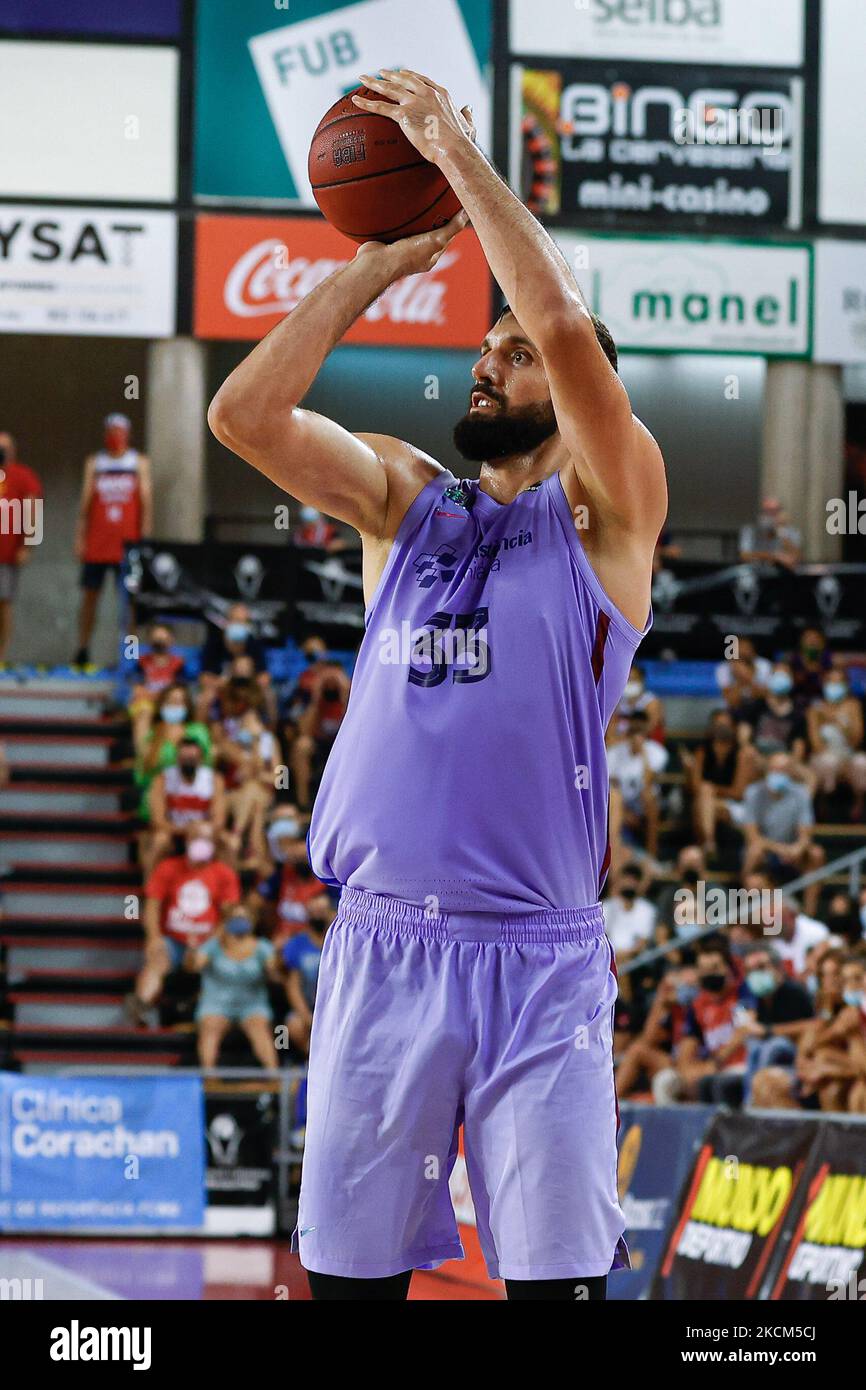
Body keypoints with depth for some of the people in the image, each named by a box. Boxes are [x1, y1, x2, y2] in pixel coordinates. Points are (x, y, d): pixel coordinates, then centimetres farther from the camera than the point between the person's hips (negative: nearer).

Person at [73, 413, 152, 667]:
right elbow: (85, 501, 6)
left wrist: (146, 536, -6)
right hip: (96, 543, 1)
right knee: (90, 594, 2)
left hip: (127, 542, -1)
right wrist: (80, 537, -1)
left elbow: (146, 500, 3)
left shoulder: (140, 463, 7)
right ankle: (83, 650, 7)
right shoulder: (94, 463, 9)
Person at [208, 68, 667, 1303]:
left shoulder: (603, 512, 3)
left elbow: (569, 330, -14)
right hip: (380, 947, 4)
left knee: (550, 1272, -5)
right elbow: (243, 413, 2)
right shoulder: (402, 497, 16)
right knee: (349, 1267, 4)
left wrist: (462, 156, -9)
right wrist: (378, 266, 2)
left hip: (538, 956, -4)